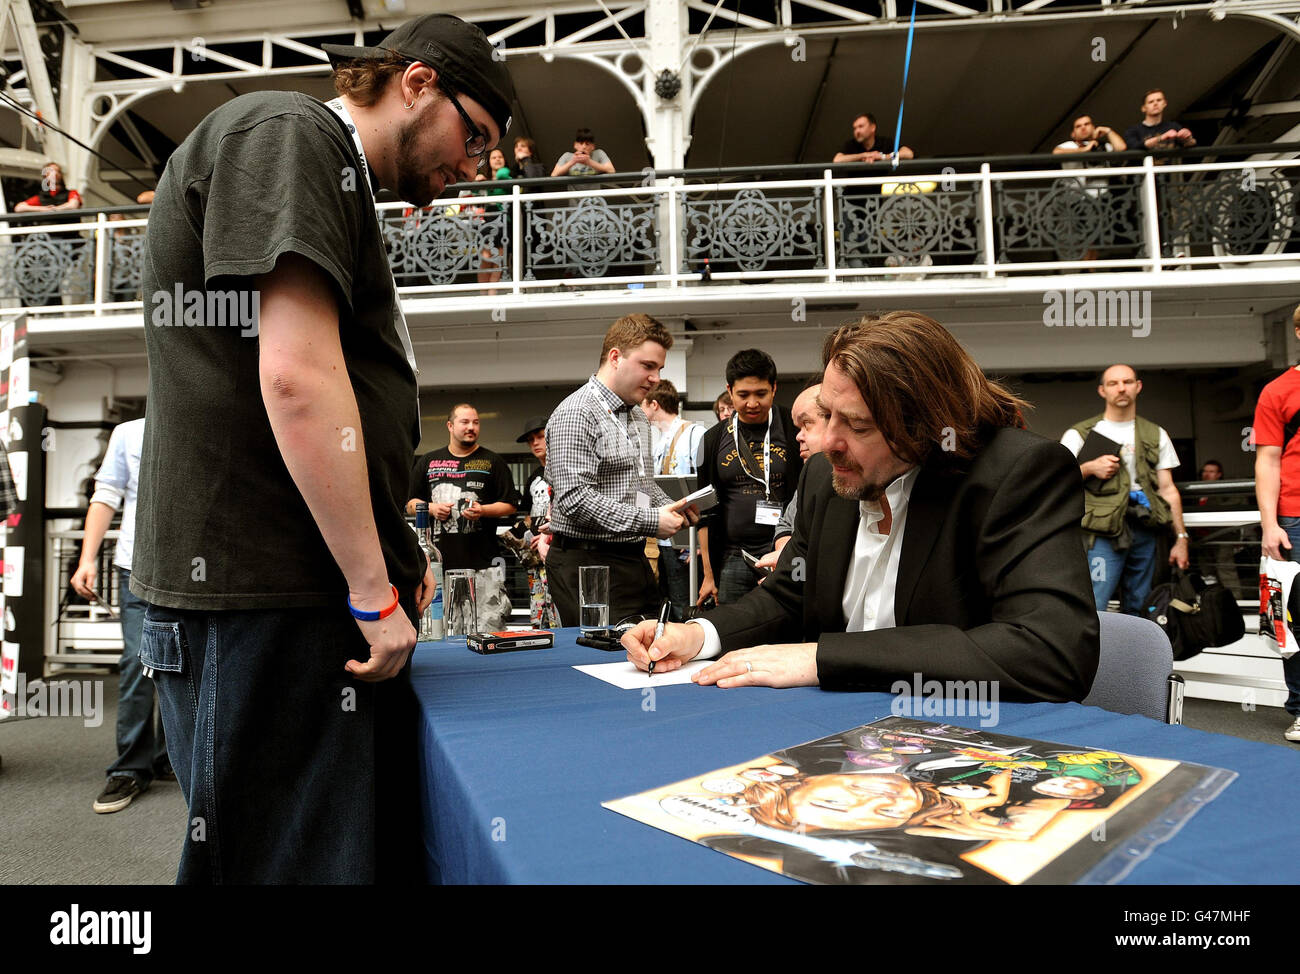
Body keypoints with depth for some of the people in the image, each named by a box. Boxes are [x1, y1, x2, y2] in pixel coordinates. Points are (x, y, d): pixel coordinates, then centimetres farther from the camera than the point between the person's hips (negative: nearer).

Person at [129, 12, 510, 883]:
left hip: (326, 597, 10)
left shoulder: (339, 187, 24)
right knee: (301, 860, 0)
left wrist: (394, 555, 17)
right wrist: (375, 591, -14)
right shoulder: (286, 133, -6)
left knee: (379, 851, 14)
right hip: (266, 605, -10)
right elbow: (297, 378, -19)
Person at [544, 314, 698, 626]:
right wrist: (650, 522, -22)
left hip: (634, 561, 9)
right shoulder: (575, 414, -14)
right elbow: (575, 499, -22)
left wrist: (670, 507, 4)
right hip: (587, 563, -9)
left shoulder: (639, 417, 17)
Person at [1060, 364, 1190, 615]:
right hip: (1103, 530, -4)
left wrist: (1181, 538, 10)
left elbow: (1168, 489, 15)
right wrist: (1088, 468, -11)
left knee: (1138, 610, 6)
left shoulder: (1156, 435, 19)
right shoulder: (1079, 434, 9)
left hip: (1145, 528, 4)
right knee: (1092, 610, -14)